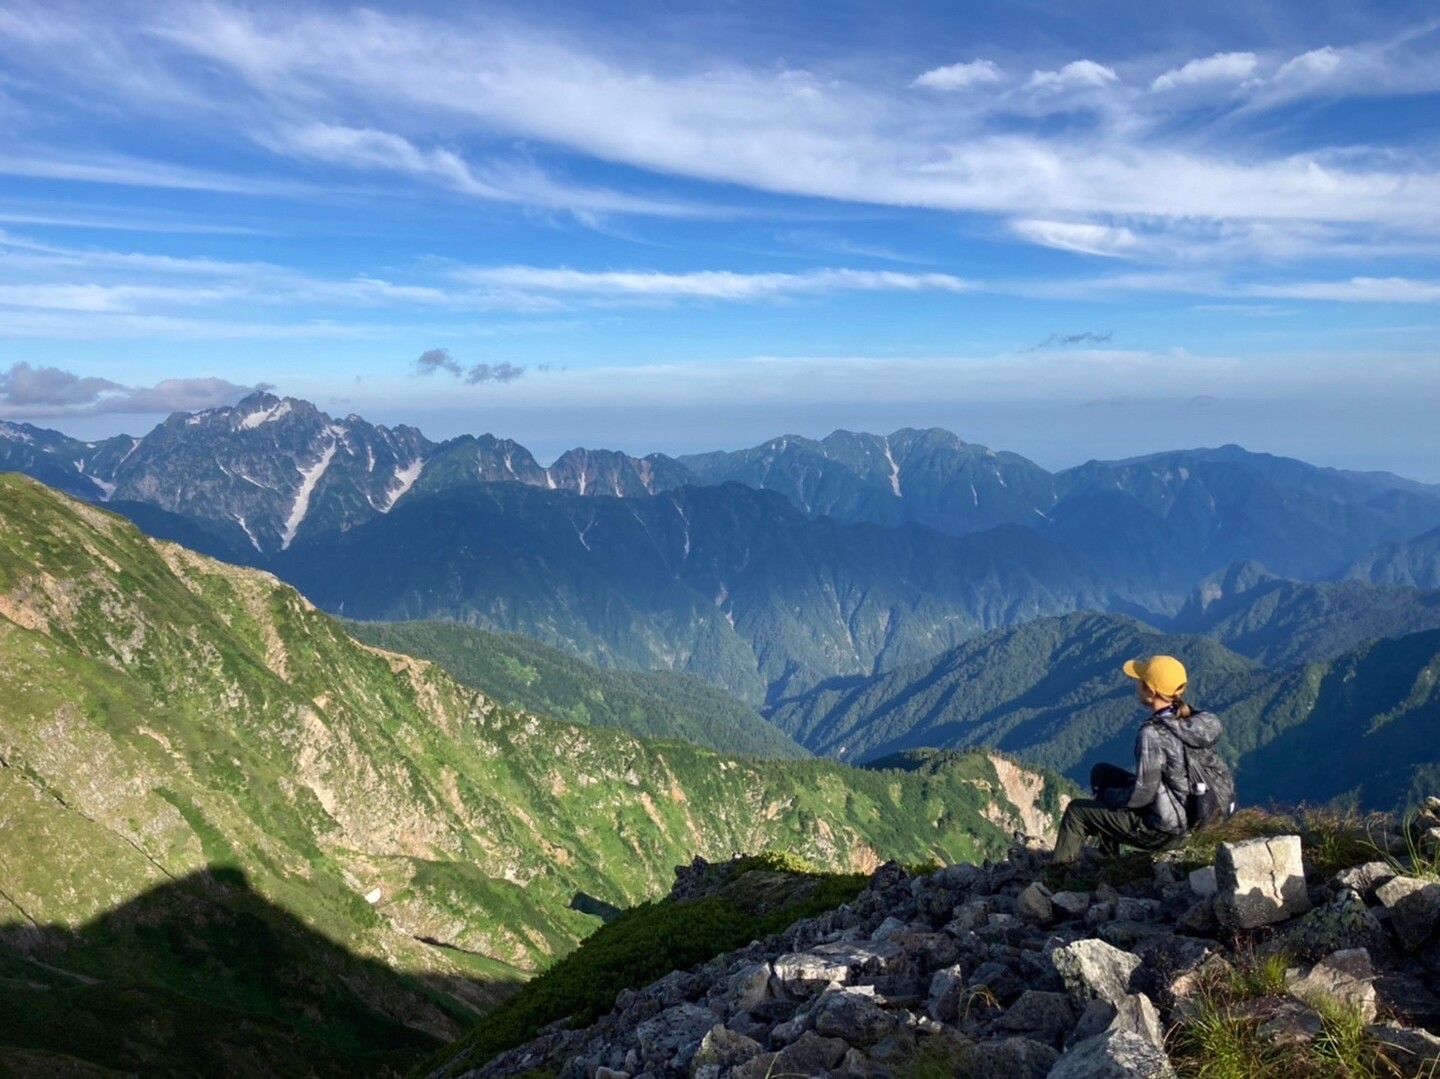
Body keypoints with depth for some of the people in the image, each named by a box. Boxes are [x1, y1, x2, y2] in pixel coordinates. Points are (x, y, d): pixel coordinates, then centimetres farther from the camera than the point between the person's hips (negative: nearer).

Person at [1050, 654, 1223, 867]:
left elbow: (1142, 795, -25)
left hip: (1161, 830, -8)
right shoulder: (1190, 720, -5)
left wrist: (1107, 795, -5)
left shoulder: (1153, 734, -30)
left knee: (1076, 811, 9)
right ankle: (1107, 853, 28)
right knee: (1101, 772, 20)